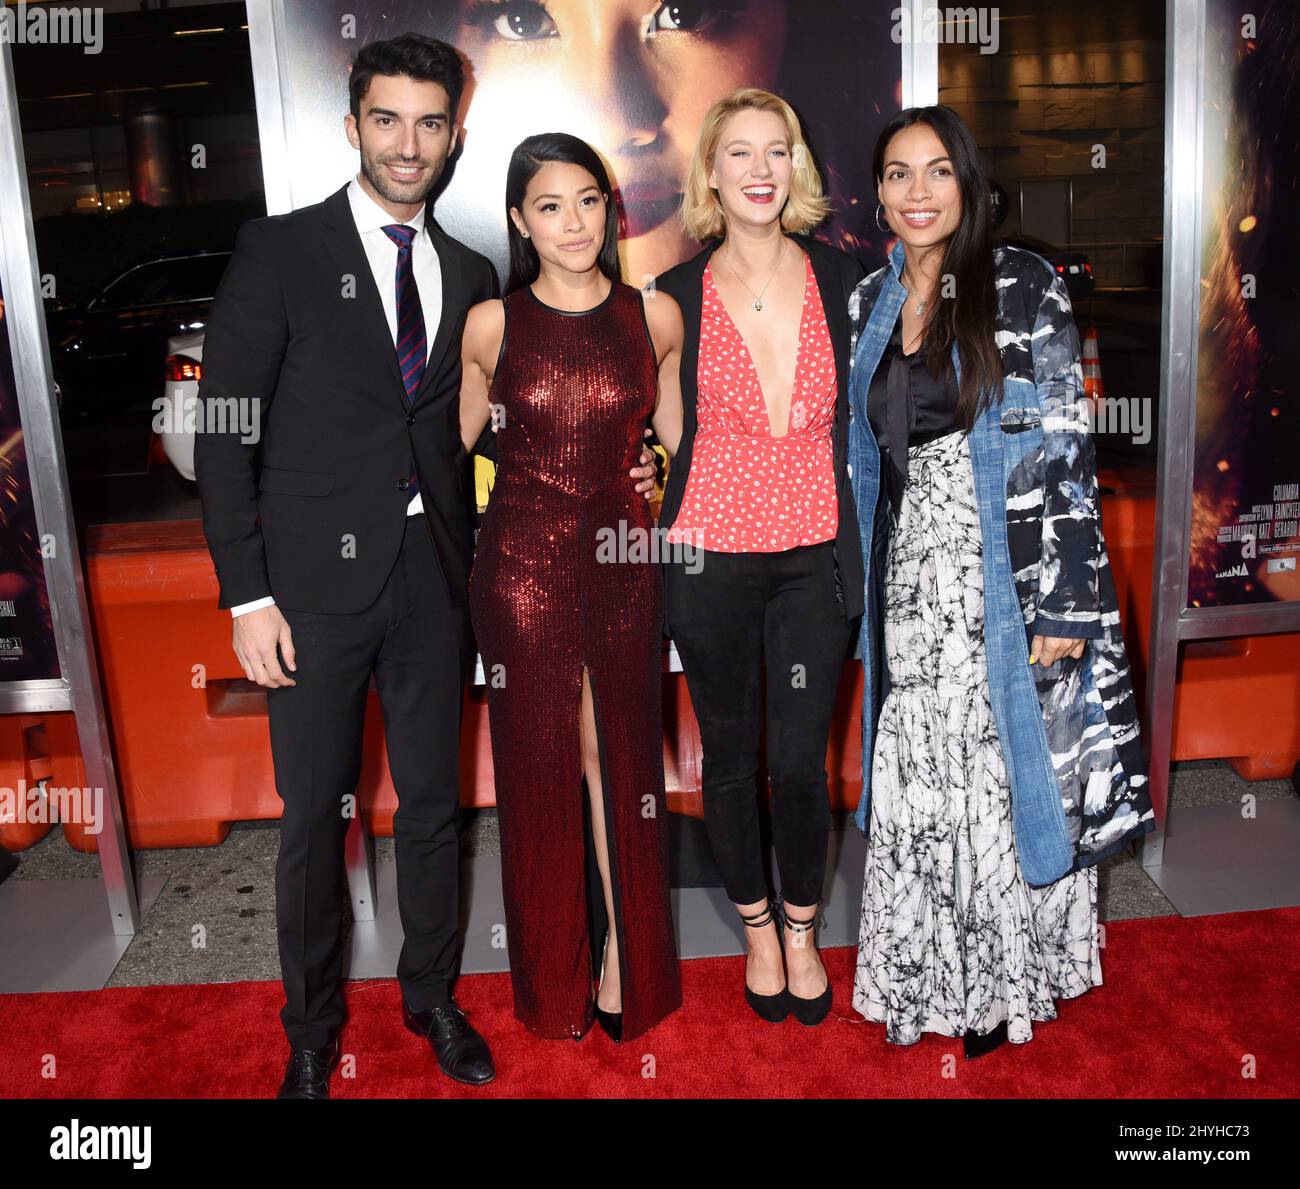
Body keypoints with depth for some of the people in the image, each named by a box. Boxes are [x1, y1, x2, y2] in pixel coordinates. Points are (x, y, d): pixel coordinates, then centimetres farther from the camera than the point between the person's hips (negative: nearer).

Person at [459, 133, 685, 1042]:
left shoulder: (654, 316, 2)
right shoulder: (492, 325, -1)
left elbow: (680, 437, 12)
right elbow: (454, 441, 11)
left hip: (622, 561, 1)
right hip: (523, 562, -1)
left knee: (622, 758, 9)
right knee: (543, 762, 9)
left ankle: (627, 958, 27)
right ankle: (558, 978, 27)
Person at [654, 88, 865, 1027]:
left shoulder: (842, 279, 2)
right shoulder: (676, 297, -1)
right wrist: (654, 522, -4)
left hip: (816, 557, 1)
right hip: (711, 560, 0)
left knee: (802, 762, 5)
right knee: (731, 755, 12)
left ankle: (803, 932, 31)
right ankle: (757, 926, 35)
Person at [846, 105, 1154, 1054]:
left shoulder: (1024, 288, -4)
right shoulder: (871, 303, 11)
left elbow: (1065, 451, -8)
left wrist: (1065, 600, -14)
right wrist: (866, 592, 13)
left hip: (1007, 576, -4)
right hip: (909, 584, 4)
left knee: (1013, 774, 5)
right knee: (919, 789, 9)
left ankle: (1010, 984, 25)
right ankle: (939, 983, 27)